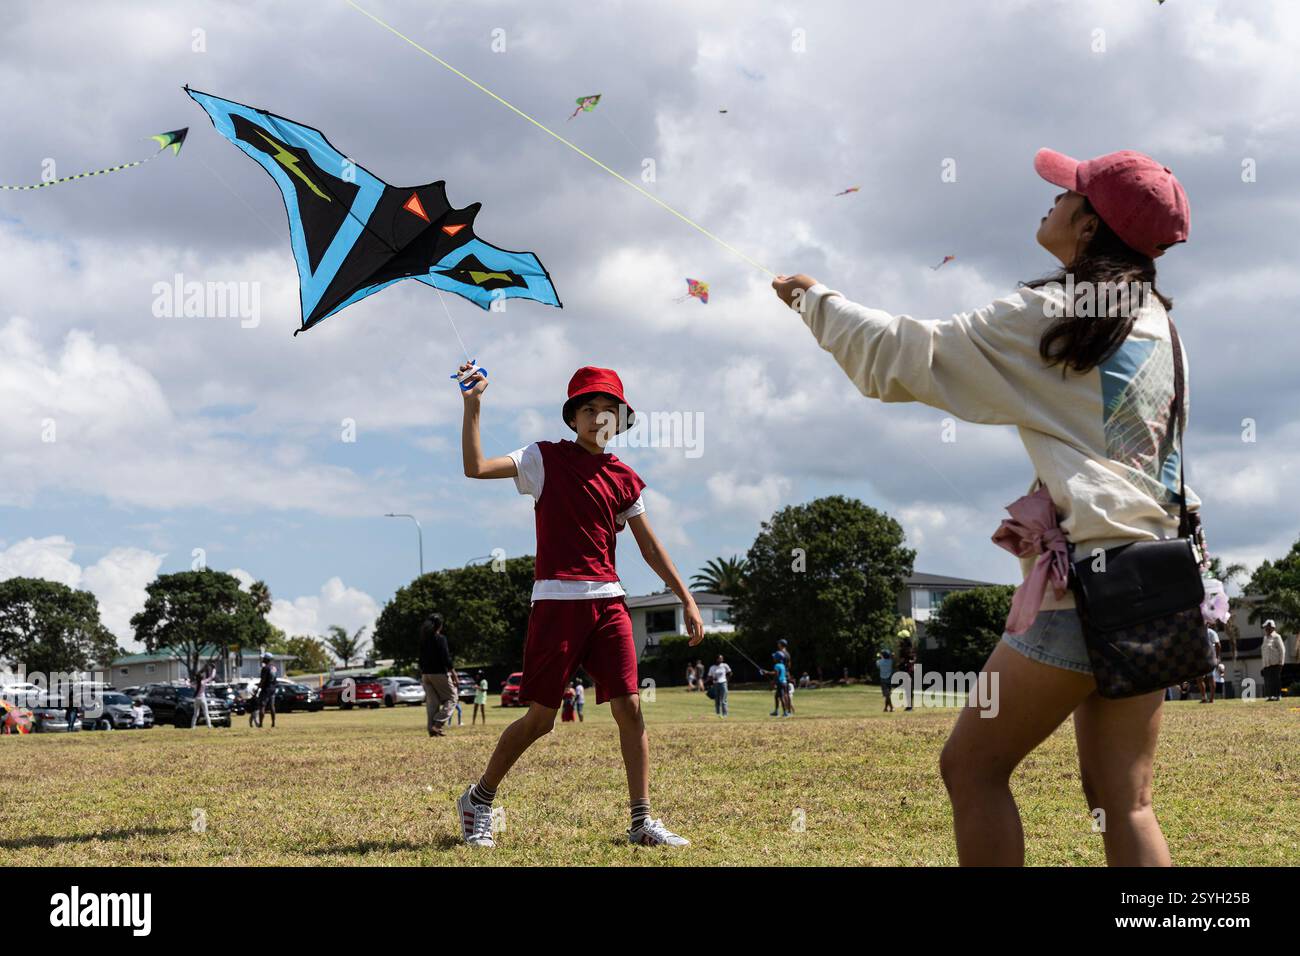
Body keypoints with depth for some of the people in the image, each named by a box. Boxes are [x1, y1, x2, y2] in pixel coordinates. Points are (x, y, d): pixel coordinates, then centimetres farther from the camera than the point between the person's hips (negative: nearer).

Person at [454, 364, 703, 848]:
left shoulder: (623, 478, 12)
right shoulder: (545, 459, 1)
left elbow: (650, 546, 15)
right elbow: (476, 467, -11)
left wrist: (686, 598, 12)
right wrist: (473, 406, -17)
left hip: (608, 601, 4)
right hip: (557, 602, -4)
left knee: (630, 708, -5)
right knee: (540, 718, 0)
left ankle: (642, 821, 1)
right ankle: (478, 800, 19)